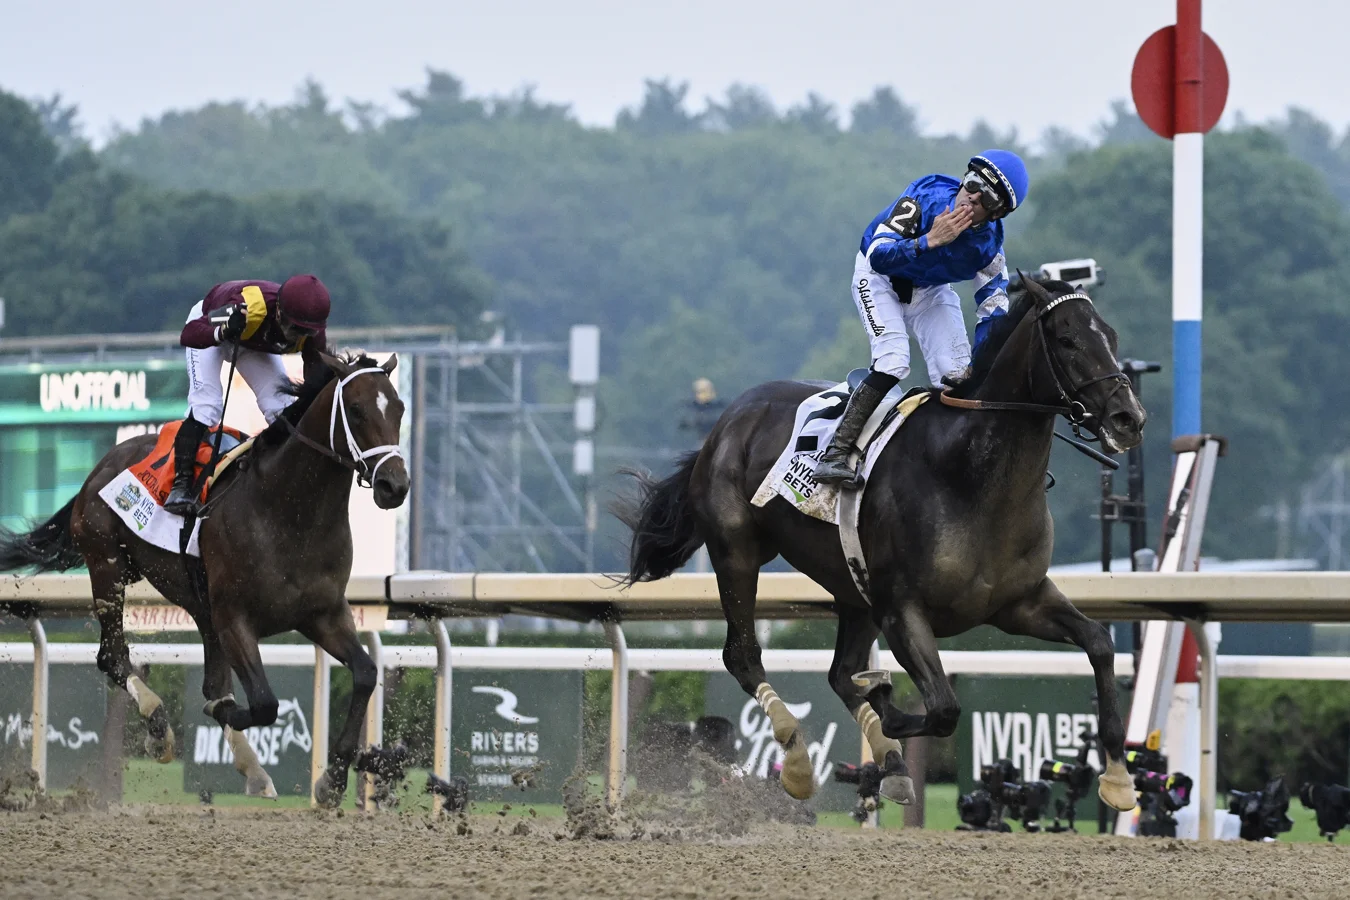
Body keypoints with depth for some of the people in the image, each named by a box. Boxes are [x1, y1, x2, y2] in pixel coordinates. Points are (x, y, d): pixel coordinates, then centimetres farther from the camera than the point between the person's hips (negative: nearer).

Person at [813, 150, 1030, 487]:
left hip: (930, 291, 5)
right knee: (892, 363, -23)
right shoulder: (926, 199, -33)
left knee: (957, 375, -9)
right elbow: (877, 256, -38)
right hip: (879, 279, -5)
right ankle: (834, 455, -22)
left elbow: (993, 307, -16)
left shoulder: (988, 243, -21)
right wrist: (930, 240, -50)